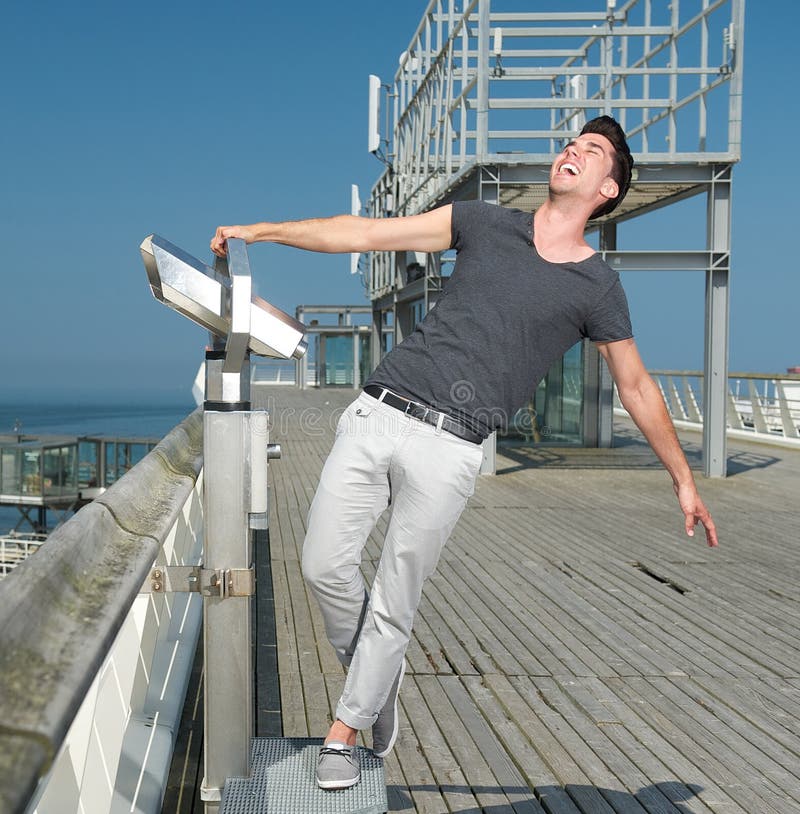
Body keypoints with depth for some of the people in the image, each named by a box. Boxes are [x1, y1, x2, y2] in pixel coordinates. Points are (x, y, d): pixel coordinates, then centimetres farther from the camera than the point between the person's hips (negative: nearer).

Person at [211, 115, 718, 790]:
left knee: (394, 603, -1)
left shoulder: (598, 288, 7)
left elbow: (636, 387, 17)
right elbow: (366, 234, 11)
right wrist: (264, 230, 5)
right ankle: (379, 675, 26)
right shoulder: (486, 225, 13)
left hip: (448, 449, -2)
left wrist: (684, 480, 20)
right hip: (378, 413, 3)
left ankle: (345, 732, 19)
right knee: (325, 566, -2)